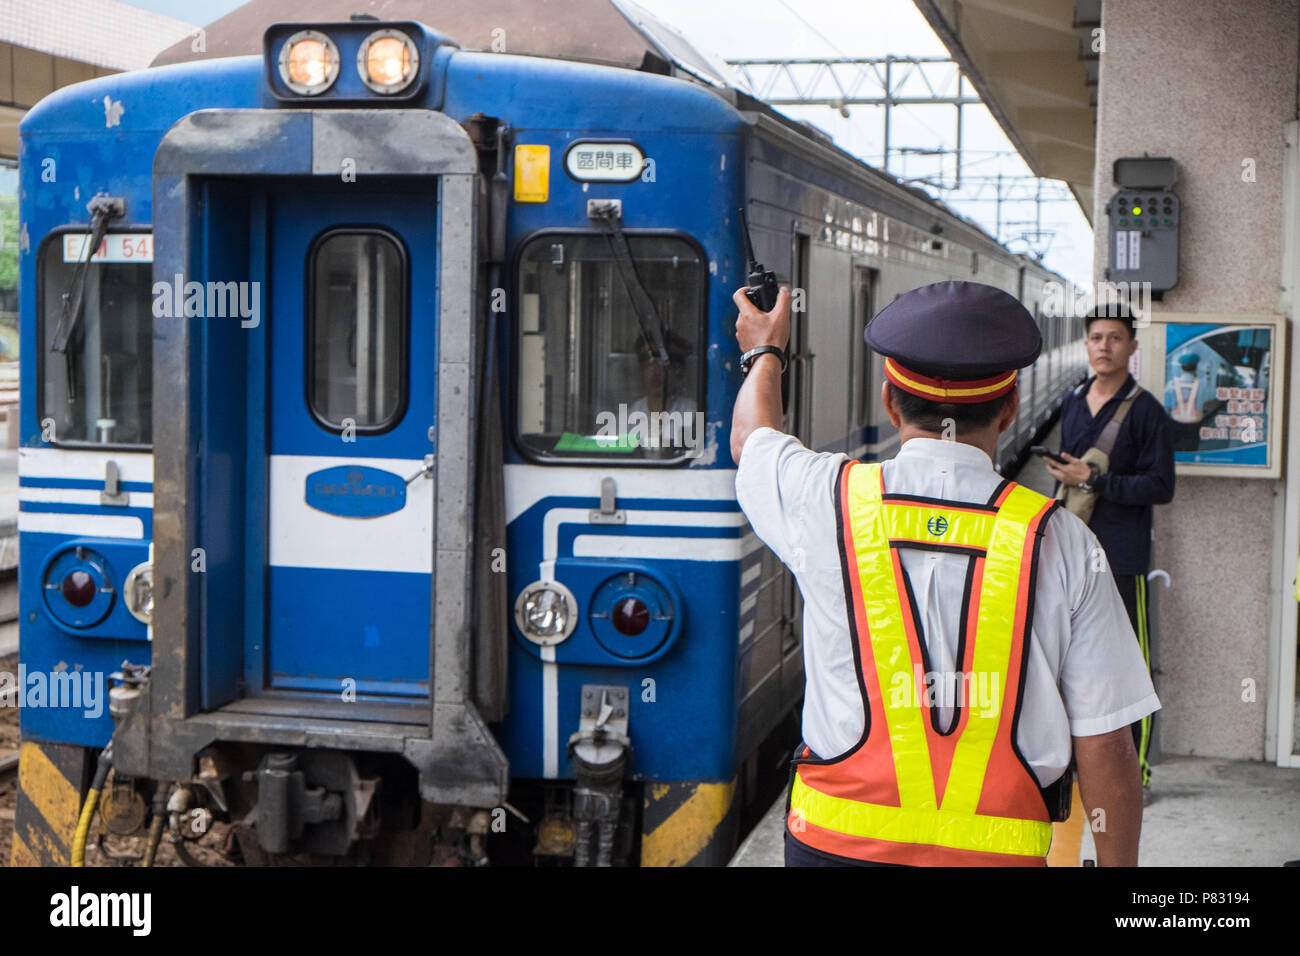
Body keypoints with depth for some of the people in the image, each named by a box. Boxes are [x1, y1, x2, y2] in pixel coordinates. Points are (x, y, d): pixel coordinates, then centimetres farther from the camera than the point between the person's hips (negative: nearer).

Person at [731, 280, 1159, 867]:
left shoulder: (829, 499, -5)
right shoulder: (1060, 540, -7)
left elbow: (751, 438, 20)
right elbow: (1104, 745, -6)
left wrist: (765, 352, 40)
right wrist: (1119, 863, 7)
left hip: (838, 842, 1)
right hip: (999, 851, 0)